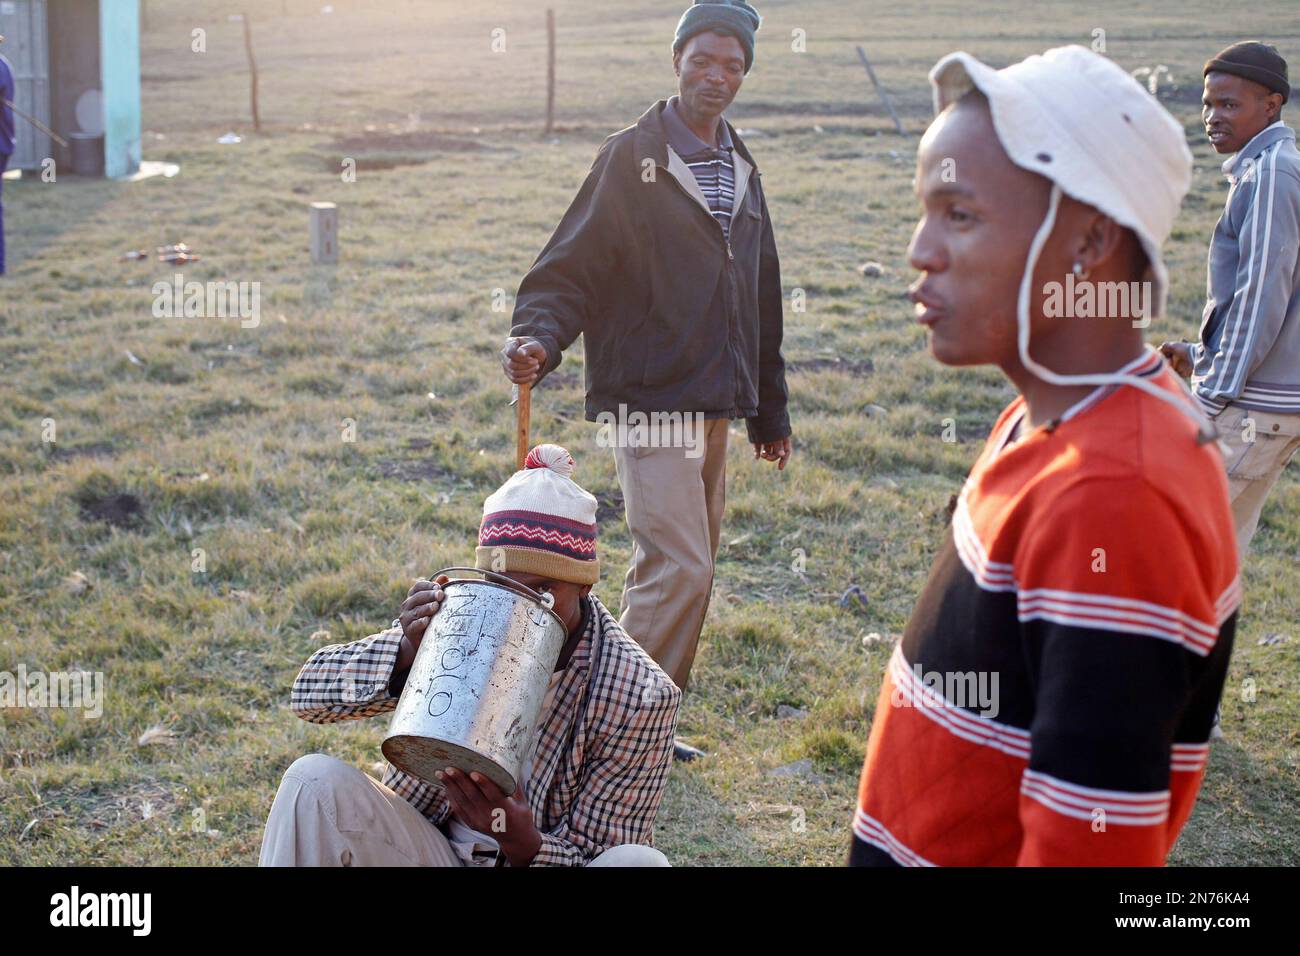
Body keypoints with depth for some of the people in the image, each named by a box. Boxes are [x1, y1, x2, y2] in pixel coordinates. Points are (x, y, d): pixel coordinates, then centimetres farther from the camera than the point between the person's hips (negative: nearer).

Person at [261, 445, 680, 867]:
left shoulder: (638, 697, -17)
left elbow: (597, 853, -12)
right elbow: (310, 691, -9)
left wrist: (522, 843, -34)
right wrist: (406, 653, -28)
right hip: (433, 847, 2)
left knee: (639, 863, -33)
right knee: (315, 781, -21)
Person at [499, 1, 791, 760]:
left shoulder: (741, 169, 15)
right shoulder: (633, 158, -6)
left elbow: (762, 303, 20)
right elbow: (571, 269, -10)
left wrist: (770, 413, 20)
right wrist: (539, 339, -31)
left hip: (715, 408, 7)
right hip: (649, 404, -7)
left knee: (686, 570, 11)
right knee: (679, 569, -13)